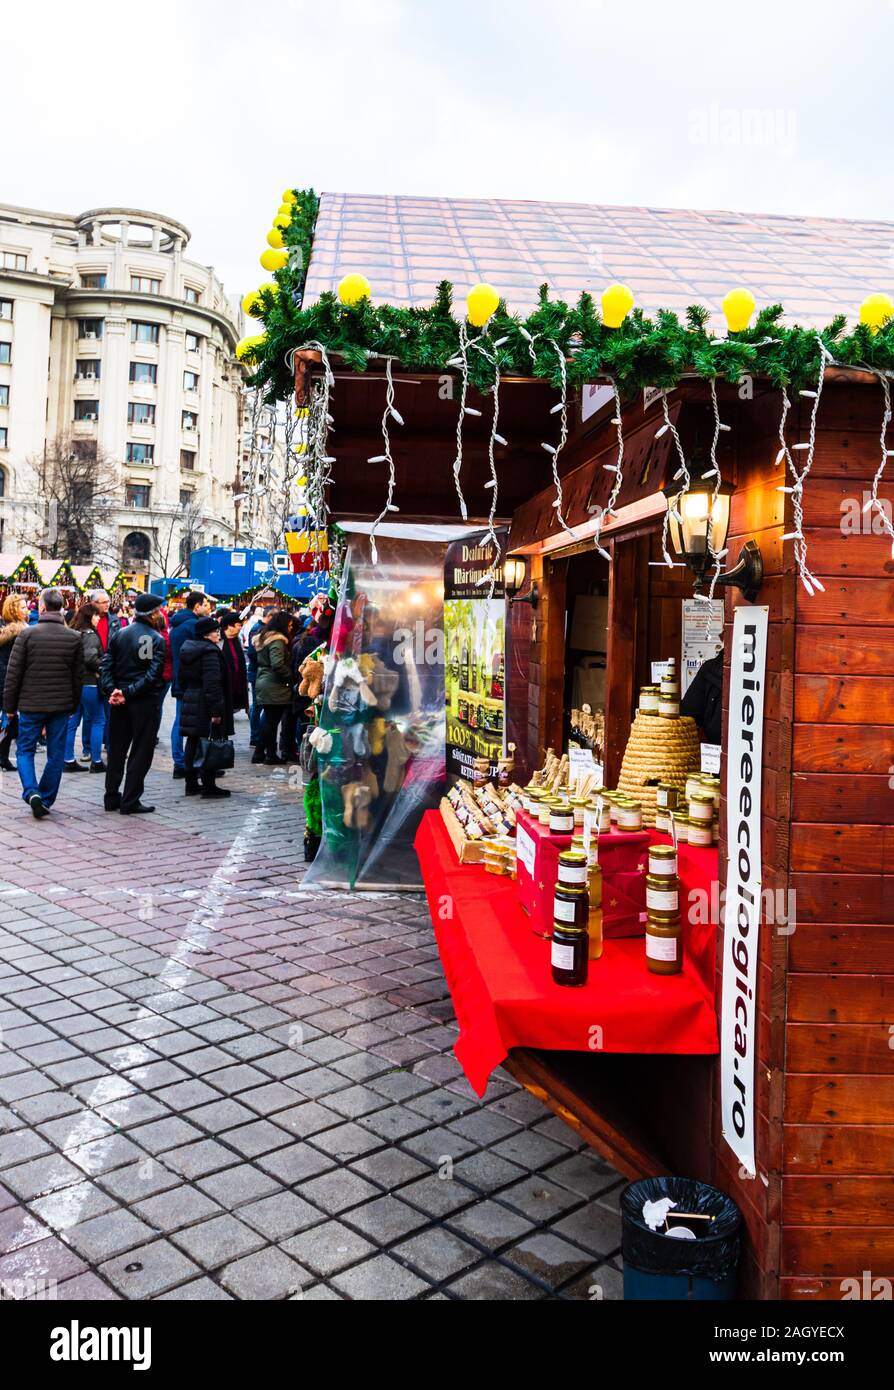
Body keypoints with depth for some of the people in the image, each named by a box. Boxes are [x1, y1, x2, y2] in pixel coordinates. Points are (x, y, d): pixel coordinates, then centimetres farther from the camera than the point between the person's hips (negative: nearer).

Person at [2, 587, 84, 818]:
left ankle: (32, 792, -9)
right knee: (56, 754, 10)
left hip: (31, 704, -2)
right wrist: (74, 705, 16)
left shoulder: (27, 635, -8)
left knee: (25, 750, 10)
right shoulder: (74, 638, 0)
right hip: (61, 705, 2)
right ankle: (46, 799, 15)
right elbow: (78, 676, 6)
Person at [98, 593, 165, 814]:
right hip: (144, 702, -5)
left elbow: (105, 665, -2)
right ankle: (130, 802, 4)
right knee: (141, 752, 3)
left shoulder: (119, 634, 5)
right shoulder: (157, 639, -10)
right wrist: (129, 692, -16)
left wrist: (111, 690, -8)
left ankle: (112, 798, 21)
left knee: (116, 749, 15)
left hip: (119, 701, 5)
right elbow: (153, 674, -19)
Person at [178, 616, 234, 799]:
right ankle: (208, 785, 1)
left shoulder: (186, 649, 12)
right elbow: (212, 683, -22)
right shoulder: (210, 652, -16)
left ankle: (191, 783, 19)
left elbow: (182, 679, 18)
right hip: (205, 704, -9)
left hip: (189, 701, 9)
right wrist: (216, 710, -22)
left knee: (192, 743, 13)